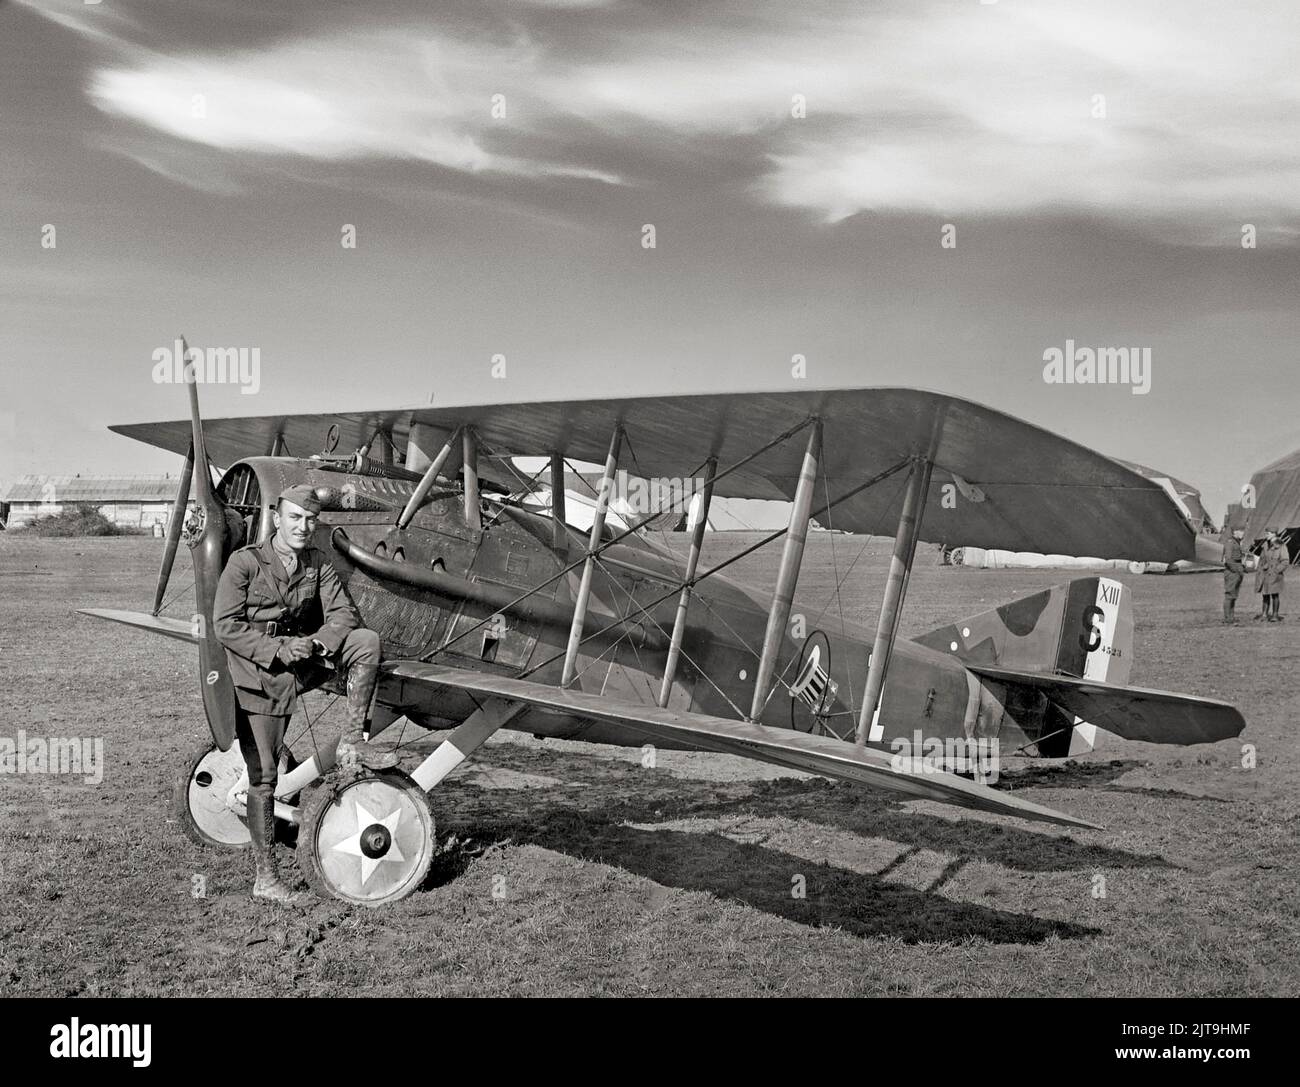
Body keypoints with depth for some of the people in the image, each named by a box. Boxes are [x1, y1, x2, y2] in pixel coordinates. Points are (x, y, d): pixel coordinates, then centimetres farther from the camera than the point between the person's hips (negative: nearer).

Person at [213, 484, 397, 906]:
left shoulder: (318, 565, 6)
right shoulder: (244, 563, -7)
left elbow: (344, 614, 0)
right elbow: (225, 625, -12)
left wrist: (315, 643, -20)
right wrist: (277, 648, -20)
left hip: (302, 663, 4)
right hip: (259, 676, -4)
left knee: (366, 640, -18)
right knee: (263, 776, -3)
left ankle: (350, 743, -14)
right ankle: (266, 878, 6)